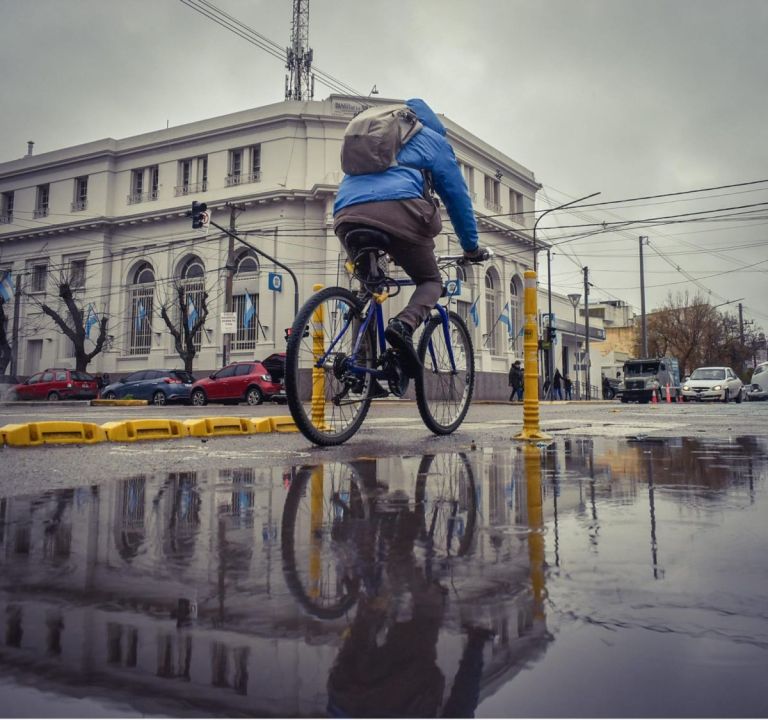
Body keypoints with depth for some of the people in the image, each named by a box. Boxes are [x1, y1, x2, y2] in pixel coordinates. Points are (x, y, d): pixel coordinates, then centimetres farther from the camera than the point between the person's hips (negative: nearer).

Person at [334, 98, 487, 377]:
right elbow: (456, 195, 23)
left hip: (346, 214, 4)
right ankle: (404, 324, -18)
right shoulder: (432, 138, 26)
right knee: (431, 281, 14)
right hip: (398, 208, -4)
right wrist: (472, 247, 32)